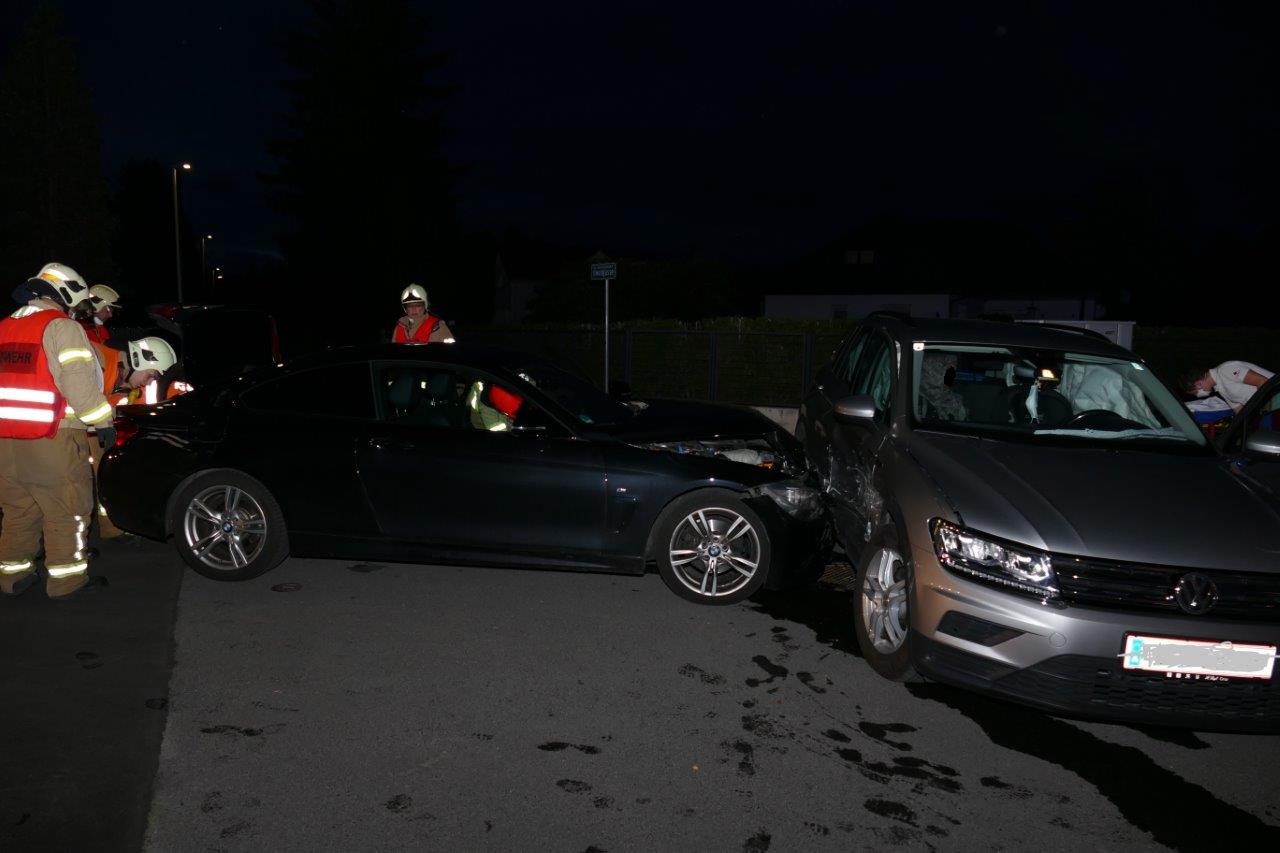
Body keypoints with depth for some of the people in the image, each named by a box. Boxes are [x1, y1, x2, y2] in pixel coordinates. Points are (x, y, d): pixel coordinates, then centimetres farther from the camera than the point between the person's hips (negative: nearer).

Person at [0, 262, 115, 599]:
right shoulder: (62, 327, -9)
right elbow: (78, 383, -18)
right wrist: (103, 422, -10)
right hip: (52, 441, -7)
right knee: (68, 511, 3)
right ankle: (66, 580, 8)